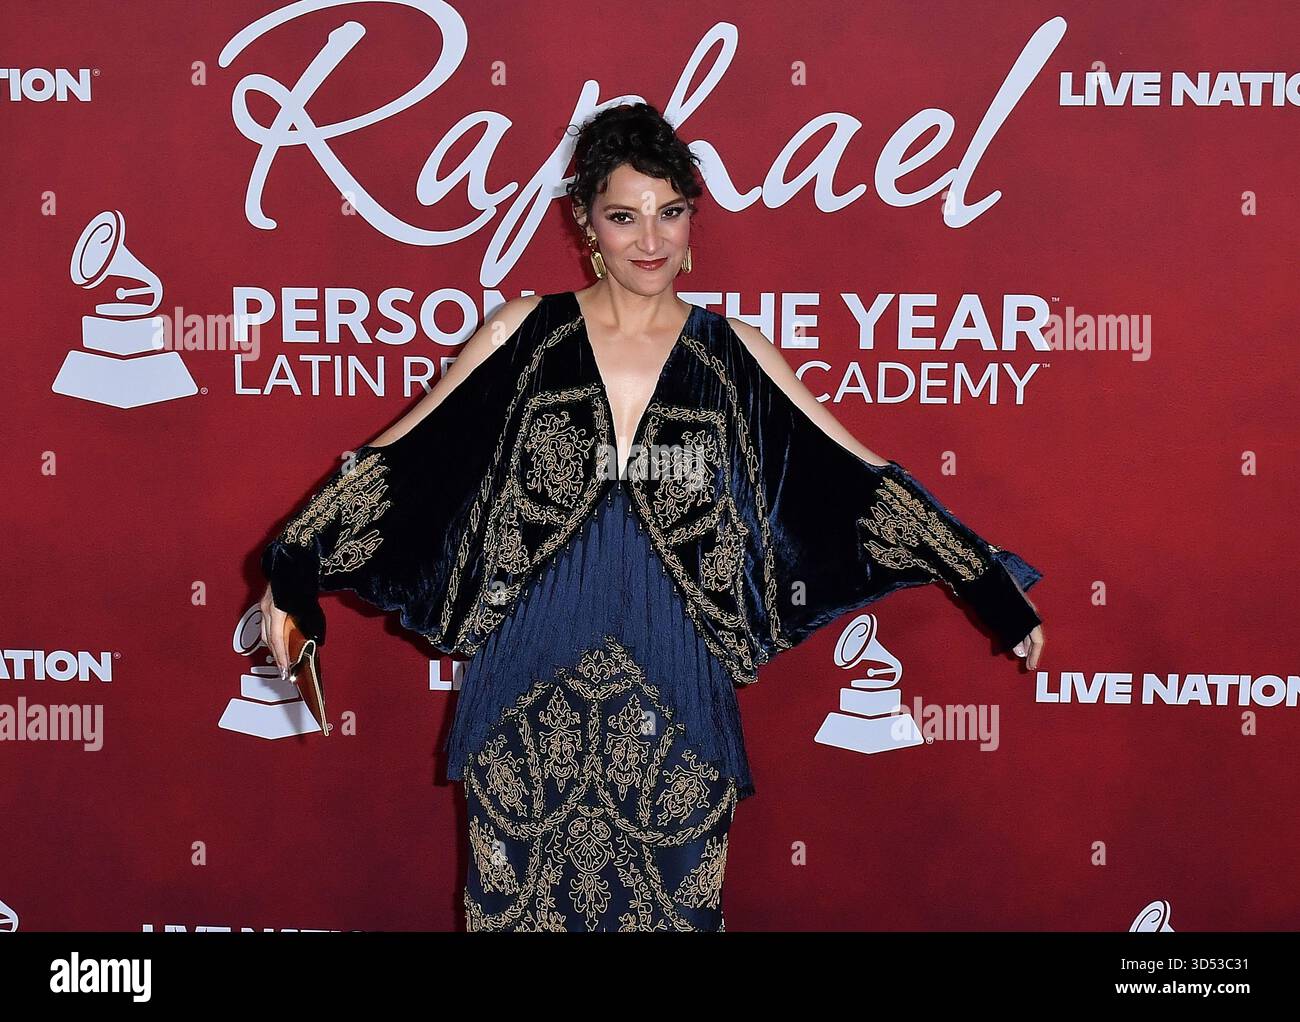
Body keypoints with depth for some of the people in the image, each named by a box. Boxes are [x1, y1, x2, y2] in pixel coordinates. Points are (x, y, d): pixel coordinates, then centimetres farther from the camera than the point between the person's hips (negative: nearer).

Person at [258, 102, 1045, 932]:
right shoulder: (527, 333, 1)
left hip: (673, 705, 0)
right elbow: (399, 458, 2)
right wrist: (292, 570, -5)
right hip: (532, 702, 0)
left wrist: (994, 591, 1)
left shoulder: (730, 353, 3)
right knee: (524, 904, 8)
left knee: (669, 907, 7)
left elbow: (861, 478, 3)